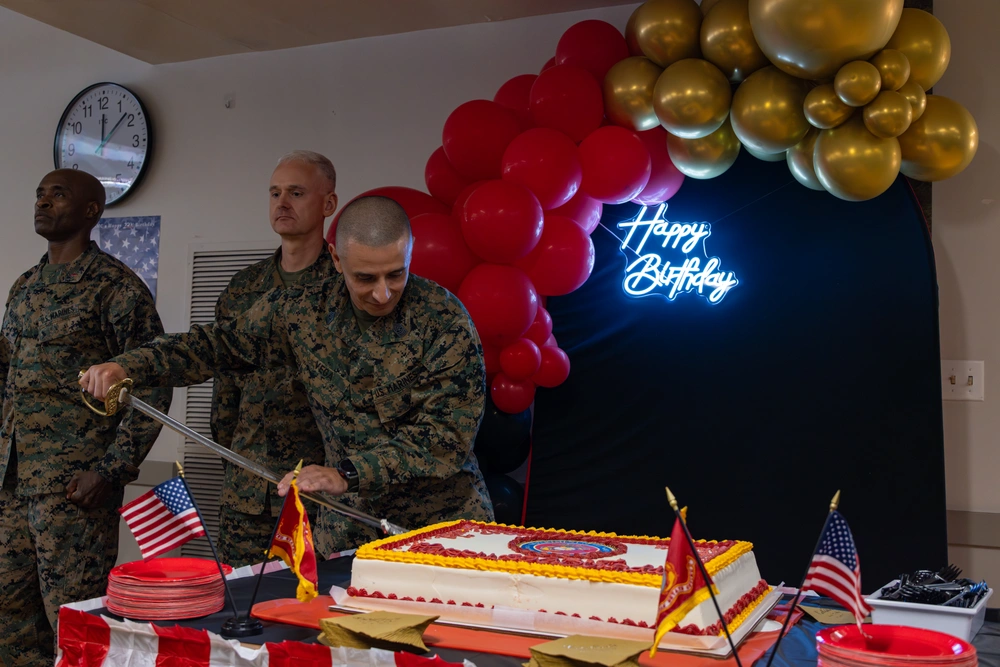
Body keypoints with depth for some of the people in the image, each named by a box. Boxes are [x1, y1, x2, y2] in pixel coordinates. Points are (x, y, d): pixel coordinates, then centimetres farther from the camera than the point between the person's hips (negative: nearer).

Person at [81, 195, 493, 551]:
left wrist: (347, 474, -26)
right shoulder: (305, 312, -2)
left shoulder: (445, 319, -15)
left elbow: (448, 433, -20)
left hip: (444, 525, -3)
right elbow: (221, 344, 11)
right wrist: (128, 367, 0)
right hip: (349, 525, 3)